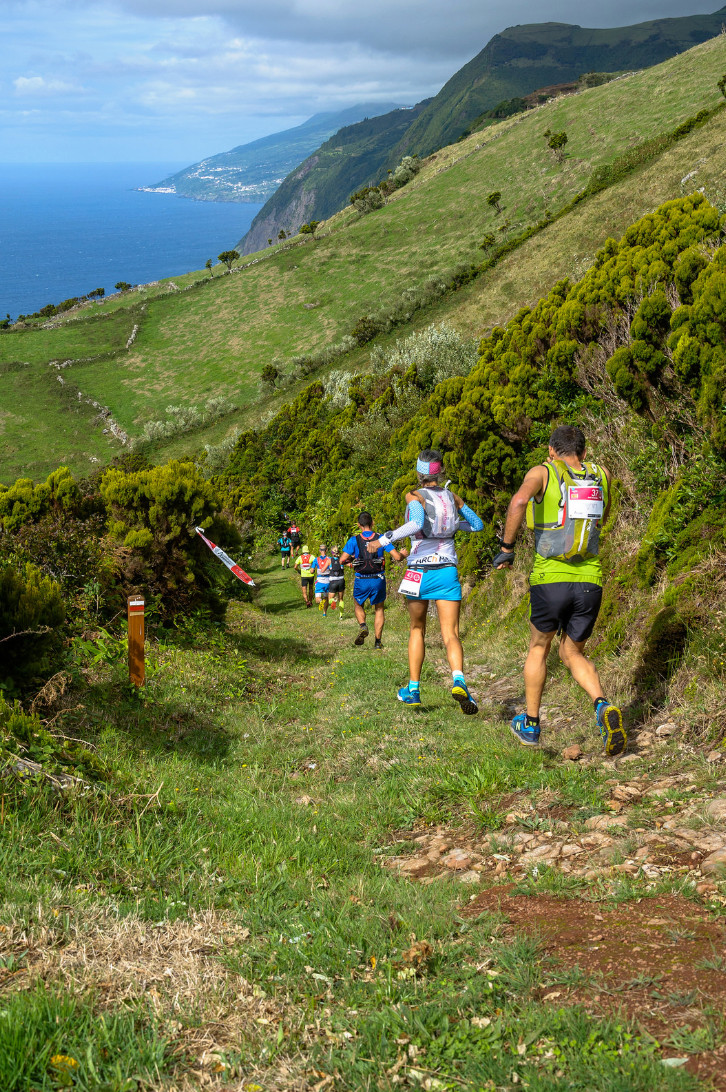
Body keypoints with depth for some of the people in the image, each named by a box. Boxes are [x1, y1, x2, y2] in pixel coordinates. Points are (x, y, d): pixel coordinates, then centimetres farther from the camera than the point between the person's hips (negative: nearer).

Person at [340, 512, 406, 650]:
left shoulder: (354, 540, -3)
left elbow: (342, 560, -9)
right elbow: (397, 557, -6)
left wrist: (351, 559, 13)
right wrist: (403, 554, 17)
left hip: (361, 580, 0)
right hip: (378, 579, 1)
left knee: (358, 605, 25)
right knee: (379, 609, 19)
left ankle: (362, 625, -4)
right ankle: (378, 641, 12)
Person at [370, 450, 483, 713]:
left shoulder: (415, 496, -6)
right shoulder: (451, 496, 8)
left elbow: (417, 524, -25)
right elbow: (477, 524, 15)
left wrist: (385, 539, -19)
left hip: (419, 571, -2)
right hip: (447, 571, 2)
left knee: (417, 630, 19)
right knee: (451, 635, -4)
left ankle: (413, 690, 22)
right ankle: (458, 680, -31)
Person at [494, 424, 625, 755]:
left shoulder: (543, 472, 1)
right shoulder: (600, 474, 13)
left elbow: (519, 501, -22)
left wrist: (506, 548, -13)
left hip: (550, 579, -3)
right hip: (590, 582, 3)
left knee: (538, 649, 21)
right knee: (573, 654, 17)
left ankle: (530, 725, 29)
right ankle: (603, 707, -10)